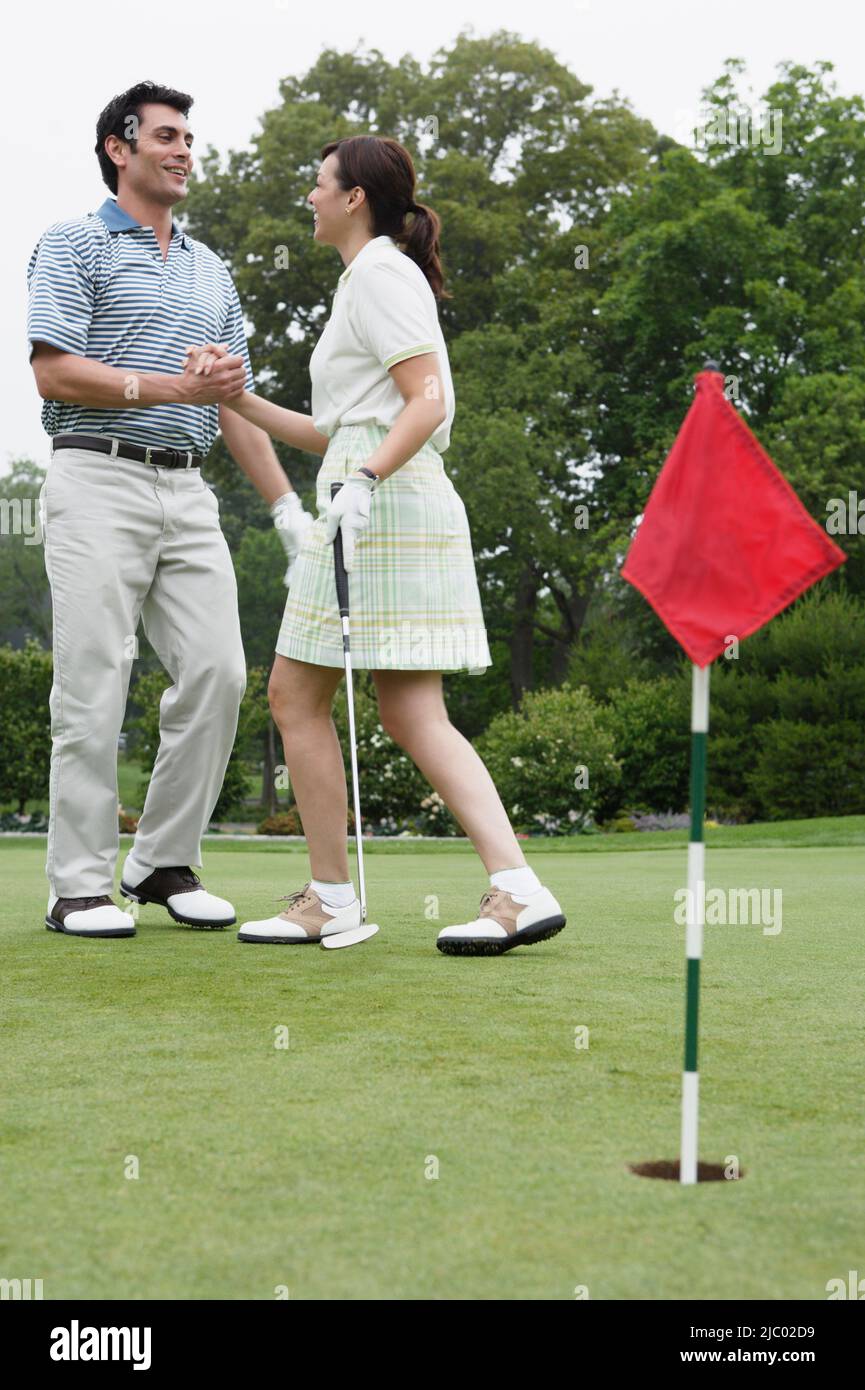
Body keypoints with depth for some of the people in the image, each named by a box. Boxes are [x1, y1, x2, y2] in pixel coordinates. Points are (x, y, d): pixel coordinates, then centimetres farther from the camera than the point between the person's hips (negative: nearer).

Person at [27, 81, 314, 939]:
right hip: (100, 482, -6)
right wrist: (170, 388, -17)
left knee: (216, 673, -4)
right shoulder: (74, 245, 4)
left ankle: (165, 862, 8)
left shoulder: (210, 271, 23)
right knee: (94, 685, -8)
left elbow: (235, 405, 21)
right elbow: (54, 372, -8)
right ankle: (79, 885, -1)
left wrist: (288, 506, 12)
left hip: (189, 493, 6)